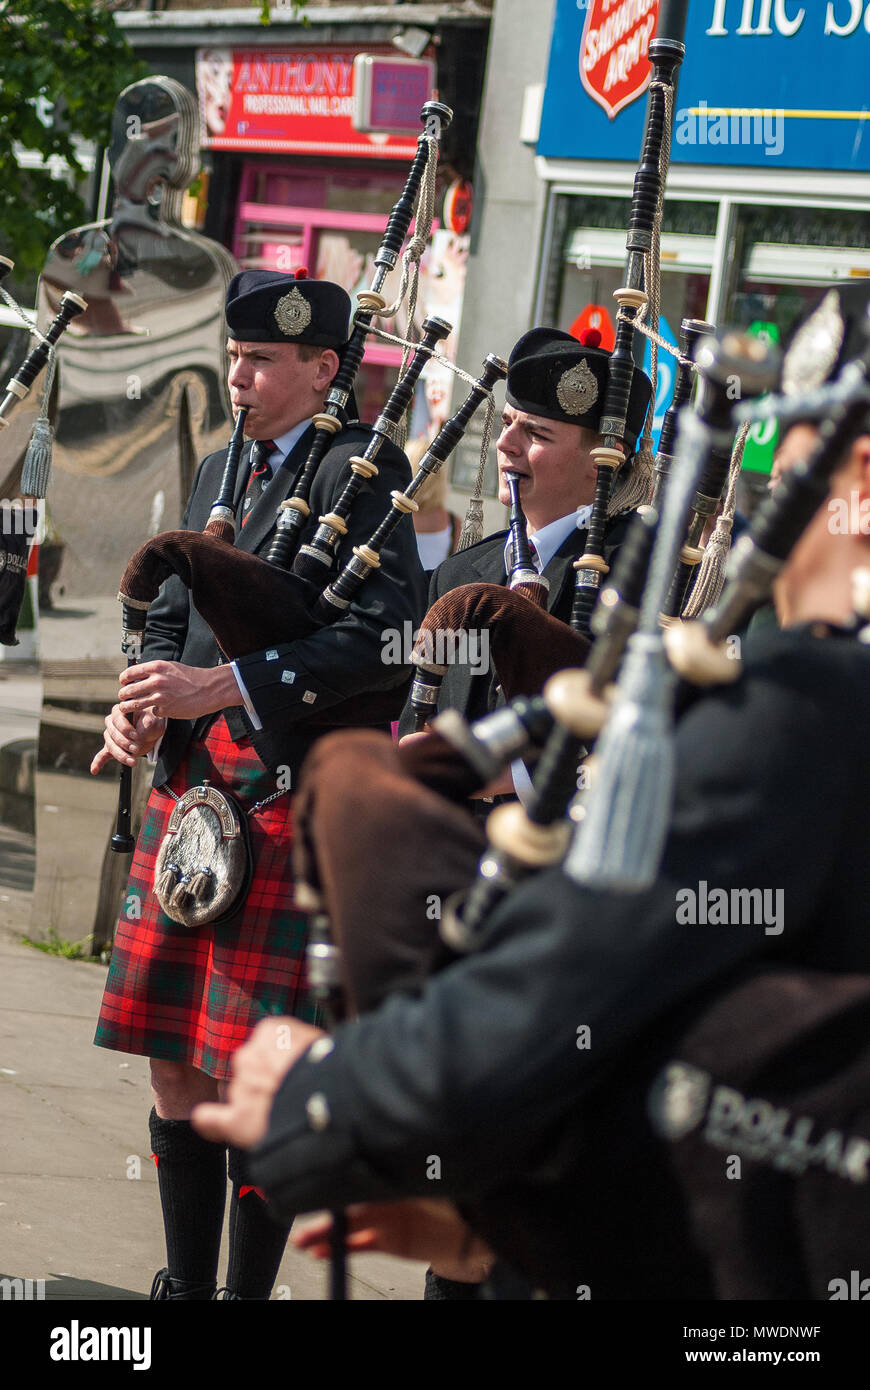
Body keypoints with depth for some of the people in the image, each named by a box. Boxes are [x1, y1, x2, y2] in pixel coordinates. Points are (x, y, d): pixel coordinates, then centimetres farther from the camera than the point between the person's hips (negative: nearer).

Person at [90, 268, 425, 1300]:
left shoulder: (360, 470, -7)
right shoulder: (219, 472, 18)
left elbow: (387, 635, -17)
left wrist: (223, 685, -20)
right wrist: (147, 705, 2)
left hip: (286, 799, -7)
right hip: (187, 789, 8)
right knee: (174, 1067, 11)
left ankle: (247, 1292, 6)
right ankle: (186, 1285, 21)